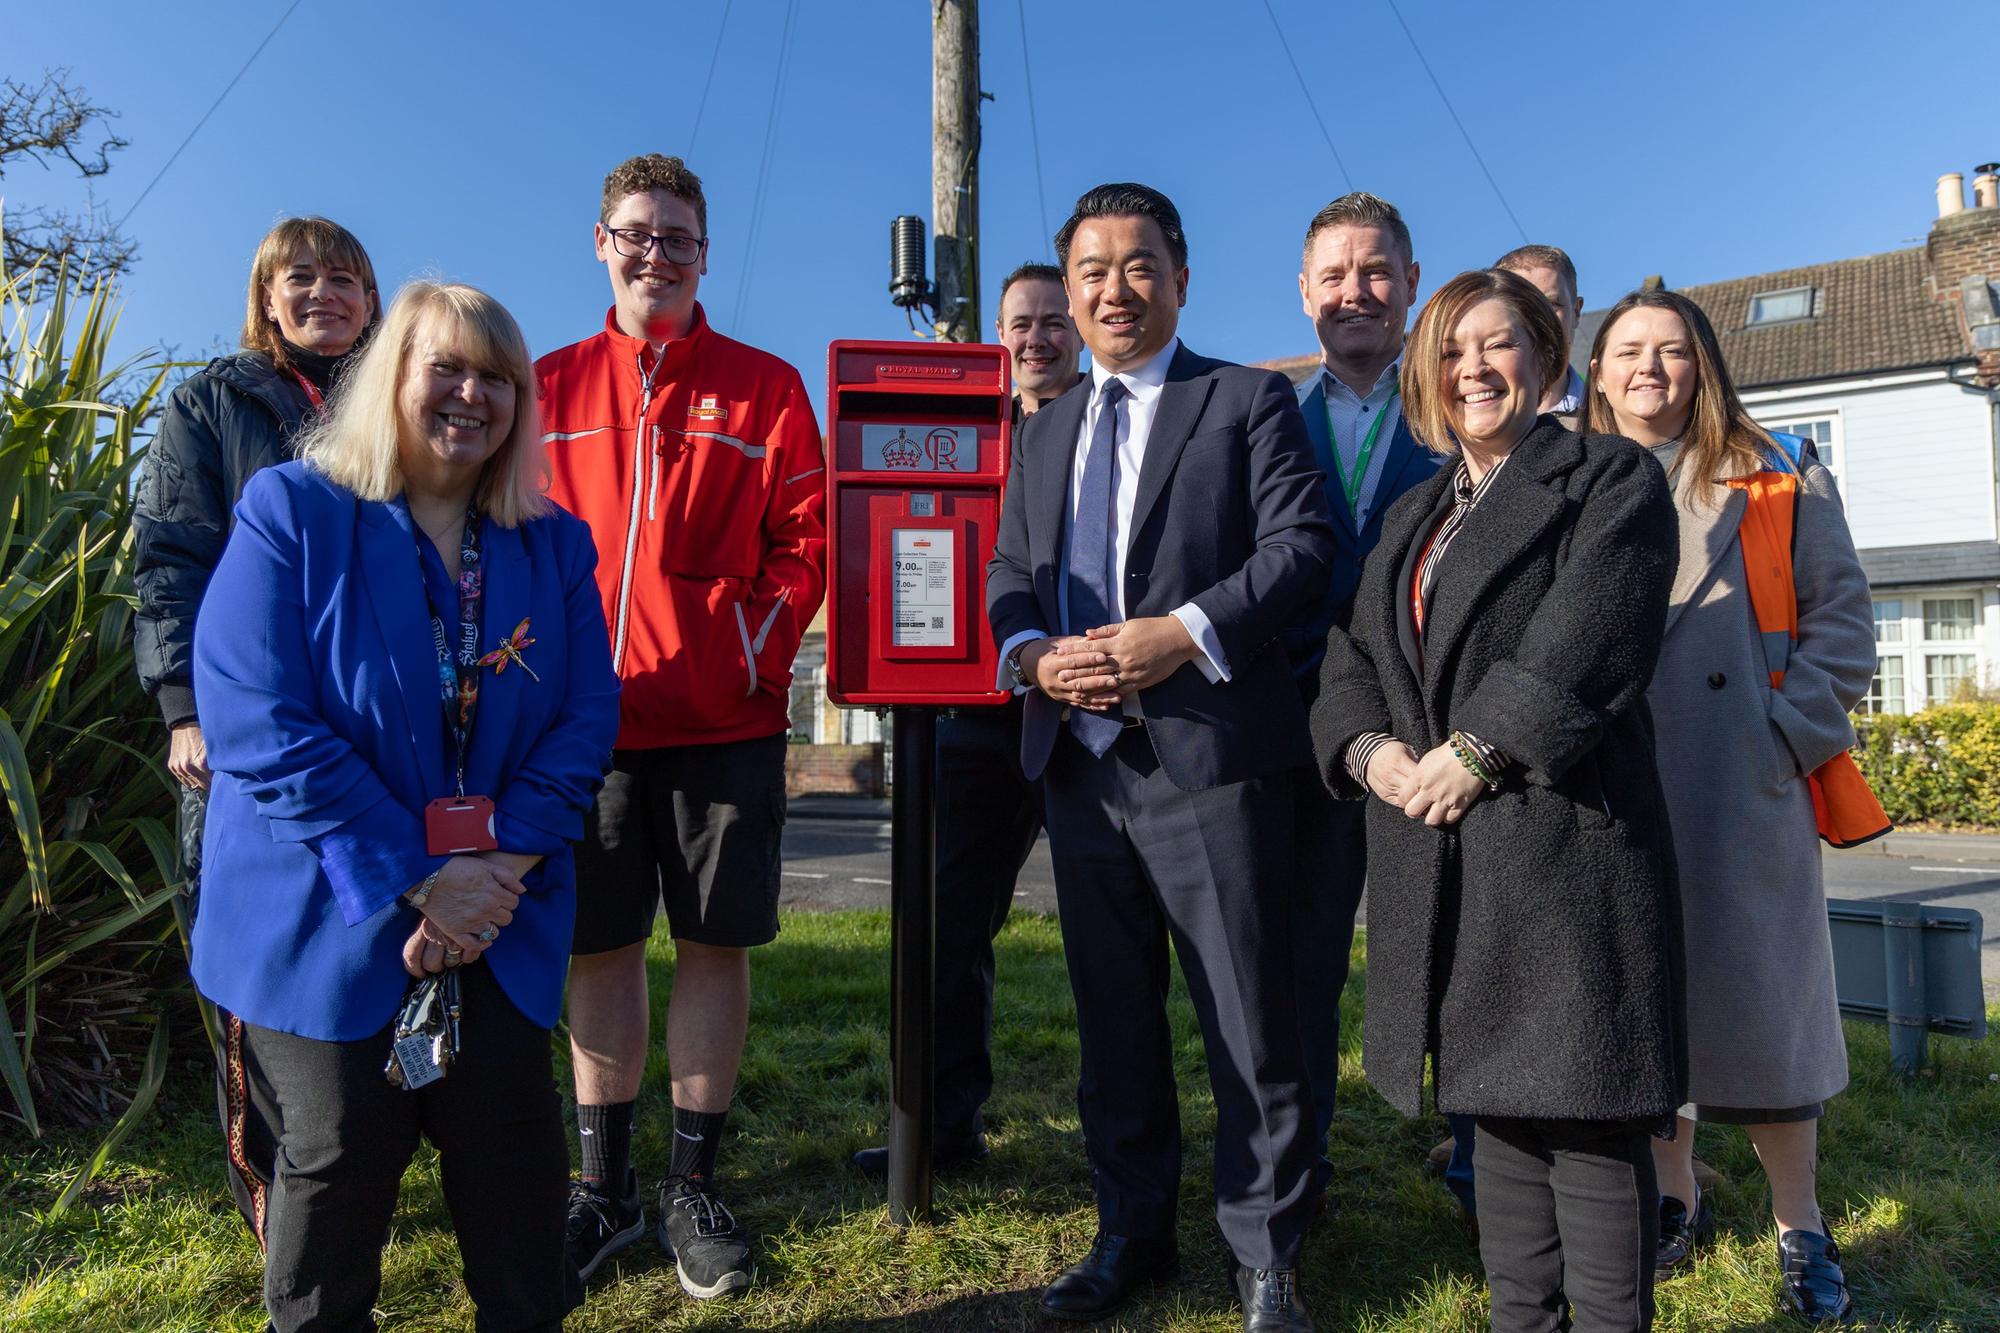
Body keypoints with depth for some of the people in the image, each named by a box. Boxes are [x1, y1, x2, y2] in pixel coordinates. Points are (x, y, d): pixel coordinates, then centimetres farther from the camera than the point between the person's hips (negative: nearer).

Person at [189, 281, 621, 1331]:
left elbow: (586, 718, 0)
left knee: (513, 1145, 6)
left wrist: (504, 867, -14)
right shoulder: (291, 512, -7)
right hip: (328, 919, -2)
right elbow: (256, 723, -15)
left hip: (497, 921, 3)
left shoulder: (555, 545, 4)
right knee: (340, 1154, 7)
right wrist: (417, 880, -18)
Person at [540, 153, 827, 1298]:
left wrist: (753, 657, -9)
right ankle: (605, 1186, 25)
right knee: (600, 946, 9)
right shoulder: (548, 387, 11)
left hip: (723, 721, -1)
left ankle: (694, 1186, 21)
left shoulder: (764, 388, 6)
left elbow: (803, 544, 3)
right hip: (584, 718, 2)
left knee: (717, 944, 5)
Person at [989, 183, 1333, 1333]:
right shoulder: (1047, 432, 20)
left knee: (1252, 1024, 3)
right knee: (1114, 1021, 16)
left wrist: (1185, 632, -20)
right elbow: (1009, 574, 16)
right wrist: (1033, 653, -5)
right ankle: (1134, 1229, 33)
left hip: (1210, 761, -5)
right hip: (1080, 762, 5)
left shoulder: (1251, 402, 4)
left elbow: (1301, 545, -7)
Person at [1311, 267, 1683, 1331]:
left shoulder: (1610, 481, 2)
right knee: (1494, 1101, 15)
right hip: (1440, 857, 6)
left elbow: (1590, 640, -14)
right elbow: (1353, 659, 14)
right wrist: (1367, 747, -5)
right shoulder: (1411, 518, 21)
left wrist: (1479, 749, -18)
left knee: (1586, 1113, -1)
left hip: (1563, 838, -6)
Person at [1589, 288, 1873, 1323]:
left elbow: (1842, 614, 3)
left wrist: (1794, 732, -9)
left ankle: (1799, 1229, 19)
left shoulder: (1774, 479, 8)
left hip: (1742, 787, -2)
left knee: (1758, 997, 1)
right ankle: (1675, 1200, 27)